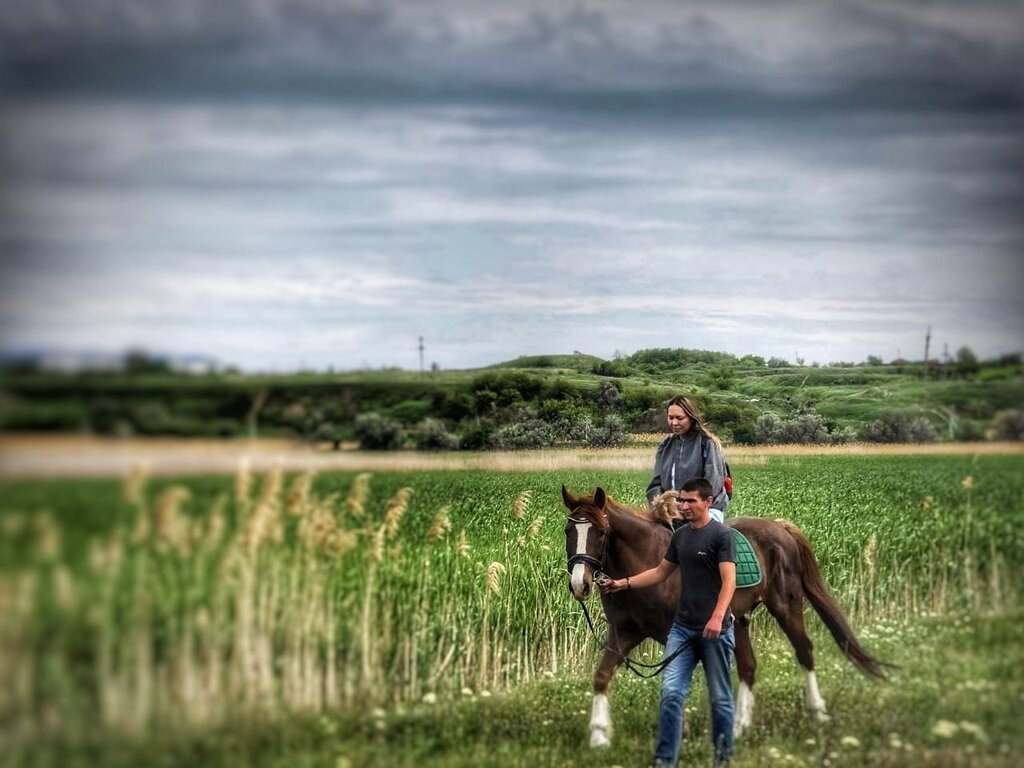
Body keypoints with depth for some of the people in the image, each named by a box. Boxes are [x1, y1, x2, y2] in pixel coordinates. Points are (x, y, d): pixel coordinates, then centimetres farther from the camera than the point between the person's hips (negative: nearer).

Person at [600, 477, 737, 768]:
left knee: (720, 697, 6)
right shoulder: (680, 535, 11)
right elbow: (660, 572, 21)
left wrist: (717, 618, -29)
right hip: (683, 627, 6)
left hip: (714, 630, -5)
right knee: (671, 692, -3)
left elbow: (729, 581, -16)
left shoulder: (720, 534, -8)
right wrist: (623, 583, 12)